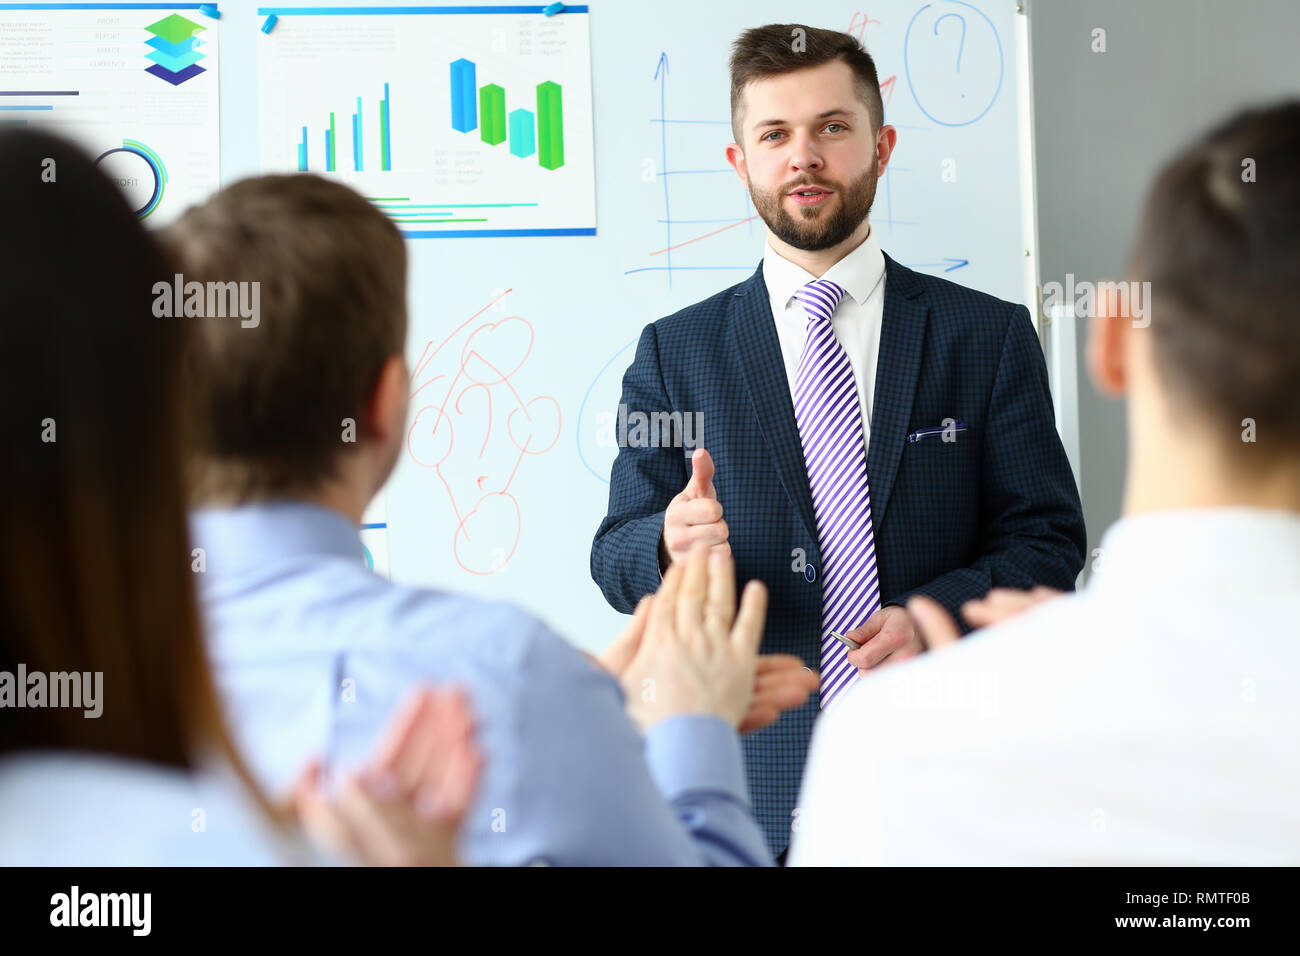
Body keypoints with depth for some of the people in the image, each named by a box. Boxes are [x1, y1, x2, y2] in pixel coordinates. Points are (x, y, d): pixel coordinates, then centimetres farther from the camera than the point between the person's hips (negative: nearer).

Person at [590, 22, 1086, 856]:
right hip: (755, 784, 0)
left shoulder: (989, 337, 4)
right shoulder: (676, 353, 6)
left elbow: (1048, 538, 1)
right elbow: (618, 554, 3)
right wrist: (672, 546, -22)